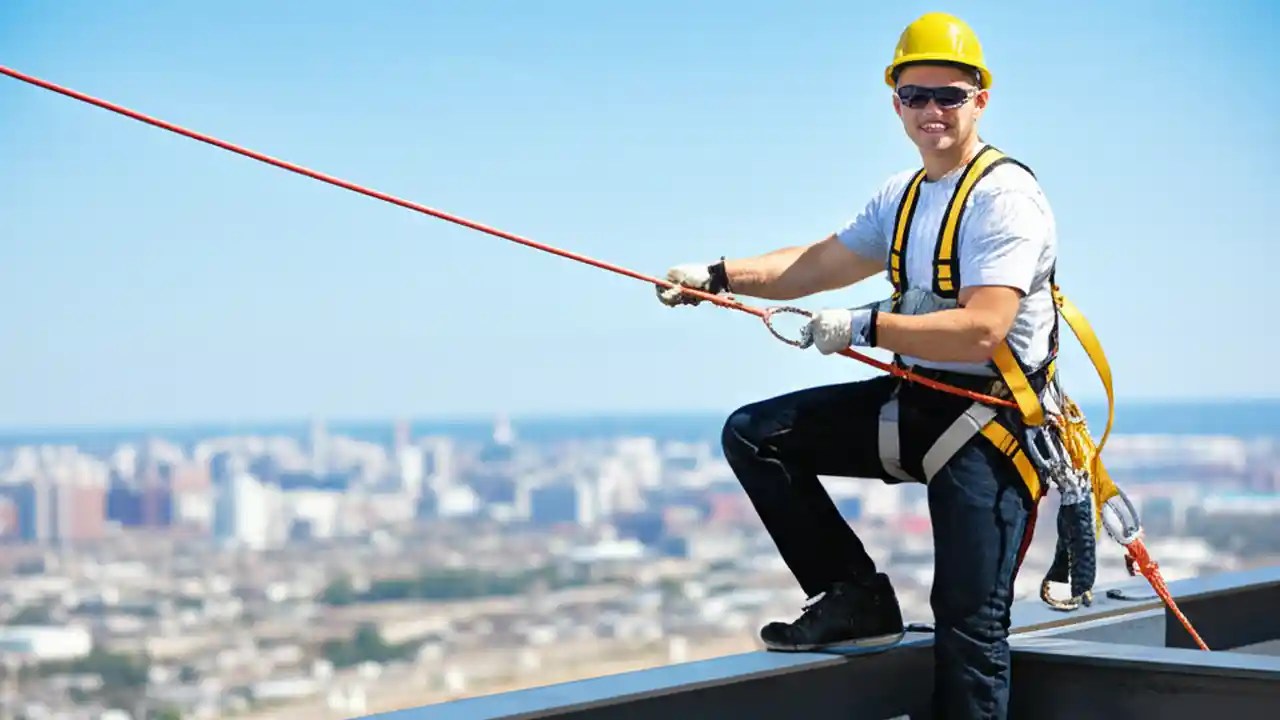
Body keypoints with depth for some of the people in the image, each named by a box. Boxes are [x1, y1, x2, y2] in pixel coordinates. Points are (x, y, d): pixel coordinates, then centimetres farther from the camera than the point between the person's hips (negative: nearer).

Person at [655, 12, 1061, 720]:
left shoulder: (1005, 197, -15)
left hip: (988, 417, -8)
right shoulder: (902, 196, 12)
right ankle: (856, 598, 4)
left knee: (969, 625, -10)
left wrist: (864, 328, -25)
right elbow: (818, 264, 14)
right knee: (754, 434, 1)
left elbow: (981, 332, -25)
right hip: (914, 401, 8)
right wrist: (717, 276, 2)